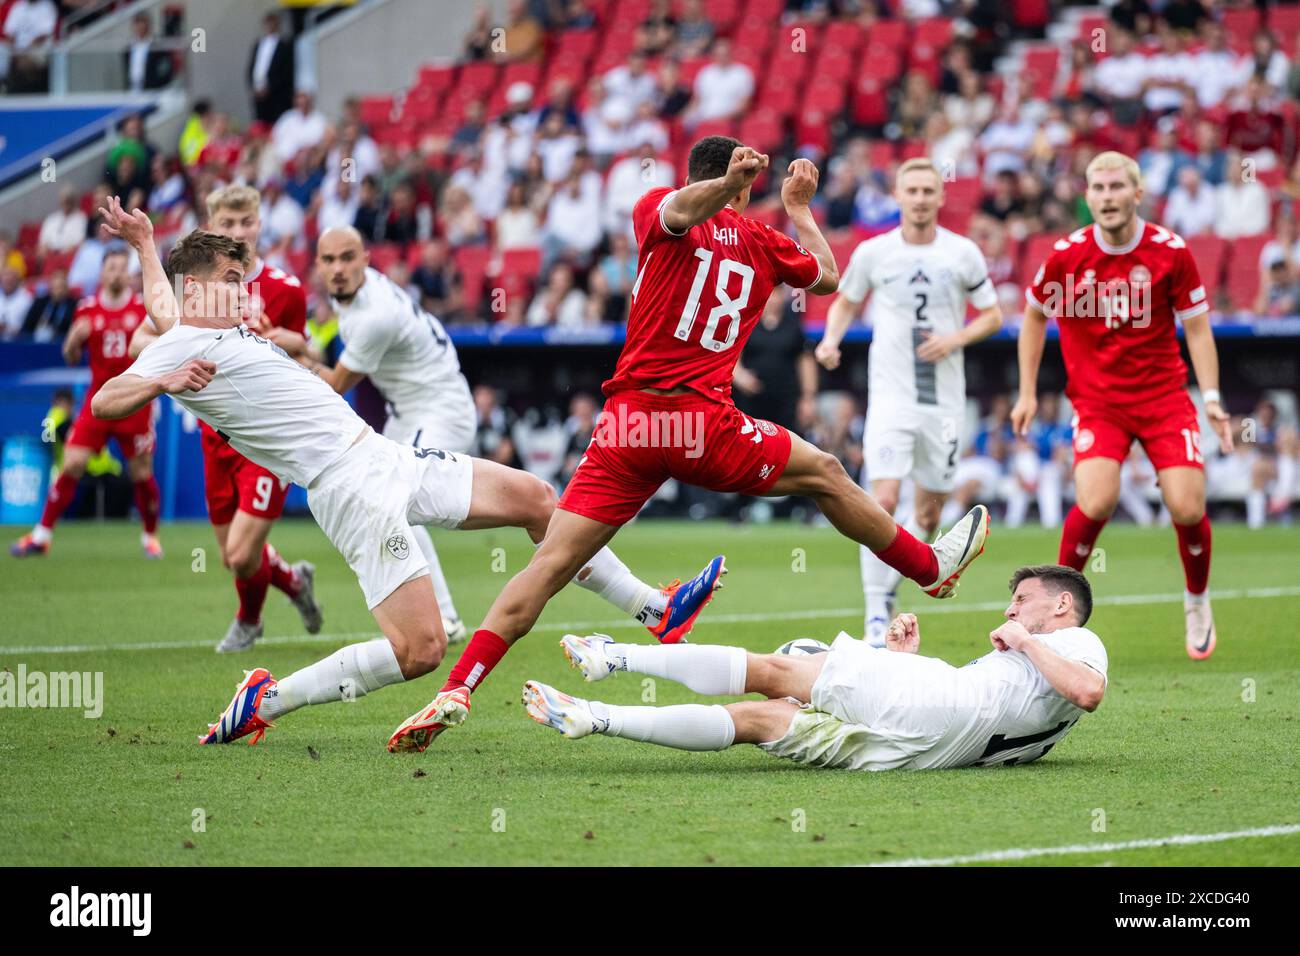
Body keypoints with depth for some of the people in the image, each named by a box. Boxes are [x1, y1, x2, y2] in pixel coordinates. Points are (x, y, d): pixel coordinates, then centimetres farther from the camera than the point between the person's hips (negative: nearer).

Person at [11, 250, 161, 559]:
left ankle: (150, 536, 23)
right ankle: (41, 535, -1)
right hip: (99, 398, 1)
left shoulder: (143, 307, 0)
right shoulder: (87, 309, 4)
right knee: (72, 464, -7)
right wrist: (75, 338, -11)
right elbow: (71, 357, 9)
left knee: (142, 473, 3)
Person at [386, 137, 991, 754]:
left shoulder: (657, 209, 6)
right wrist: (799, 207, 46)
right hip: (704, 424, 0)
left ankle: (455, 692, -14)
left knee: (552, 562, -3)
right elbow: (827, 277, 34)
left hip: (628, 420, 0)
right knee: (824, 476, 22)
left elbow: (681, 209, -20)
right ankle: (931, 568, 37)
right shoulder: (761, 242, 14)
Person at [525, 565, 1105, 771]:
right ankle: (594, 719, -2)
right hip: (917, 752, 8)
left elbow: (1089, 691, -13)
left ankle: (616, 658, -8)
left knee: (770, 672, -6)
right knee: (756, 718, 2)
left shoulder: (1078, 642, 12)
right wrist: (906, 661, 23)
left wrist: (1026, 643, -3)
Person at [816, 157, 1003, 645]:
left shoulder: (963, 253, 1)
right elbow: (846, 302, 16)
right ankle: (877, 613, -11)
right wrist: (831, 339, -4)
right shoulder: (872, 252, 1)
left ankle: (888, 586, 32)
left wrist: (956, 339, -11)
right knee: (884, 500, -17)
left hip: (944, 399, 2)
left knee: (929, 512, 7)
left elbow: (992, 315, 8)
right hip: (891, 397, -2)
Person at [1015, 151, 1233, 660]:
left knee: (1188, 509, -10)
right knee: (1095, 503, -23)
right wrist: (1027, 392, 8)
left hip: (1164, 395, 1)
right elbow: (1034, 315, 11)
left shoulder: (1170, 251, -7)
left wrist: (1211, 398, -5)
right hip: (1096, 400, -1)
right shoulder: (1065, 255, -6)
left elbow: (1196, 326, 3)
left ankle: (1198, 603, 19)